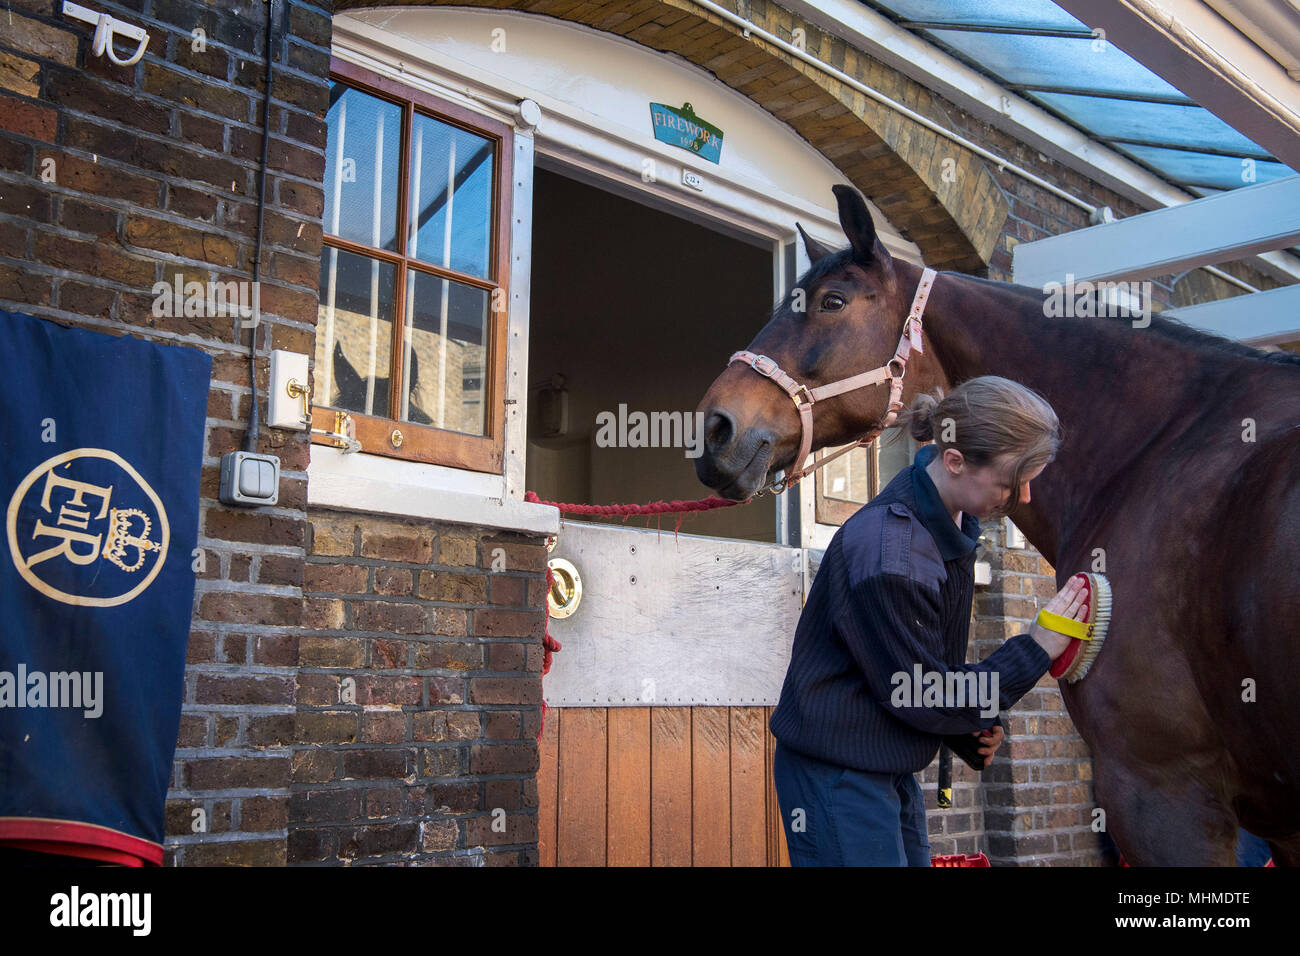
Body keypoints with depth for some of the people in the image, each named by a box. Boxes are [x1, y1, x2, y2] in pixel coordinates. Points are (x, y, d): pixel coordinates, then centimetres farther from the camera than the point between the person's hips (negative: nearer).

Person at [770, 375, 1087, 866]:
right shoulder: (888, 556, -30)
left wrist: (976, 721, 1)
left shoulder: (951, 520, 1)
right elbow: (925, 698, -20)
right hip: (836, 776, -9)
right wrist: (1036, 648, -15)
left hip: (892, 771, 9)